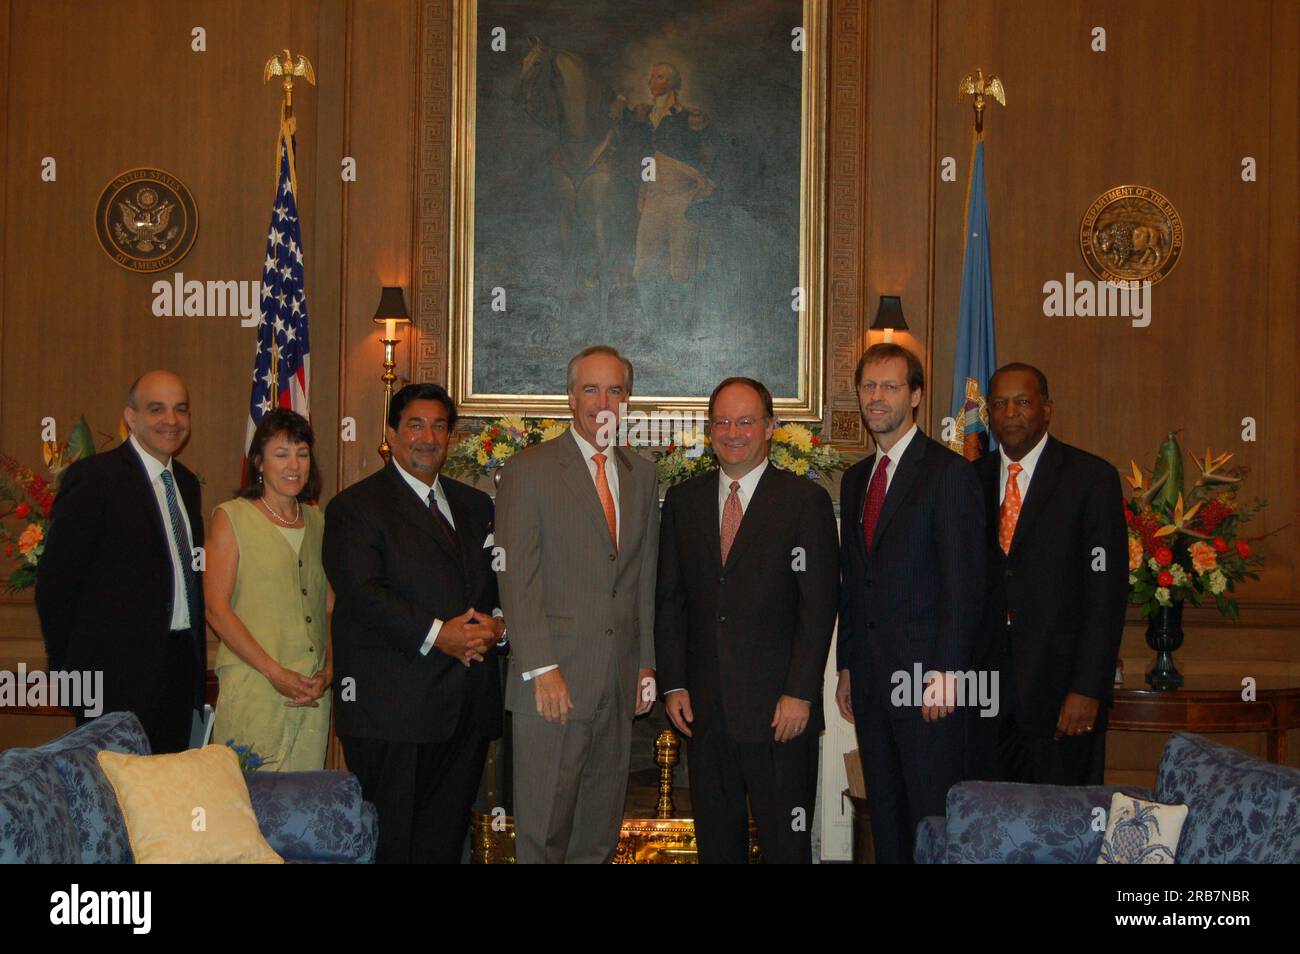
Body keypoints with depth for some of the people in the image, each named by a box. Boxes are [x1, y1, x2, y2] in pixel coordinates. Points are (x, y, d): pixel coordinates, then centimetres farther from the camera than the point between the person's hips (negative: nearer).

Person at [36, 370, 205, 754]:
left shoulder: (186, 482, 15)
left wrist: (195, 659, 13)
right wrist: (69, 669, -5)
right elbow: (54, 581, -9)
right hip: (120, 675, -7)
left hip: (182, 667, 7)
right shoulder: (94, 476, -9)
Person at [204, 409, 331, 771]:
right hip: (252, 686, -4)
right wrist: (275, 673, -12)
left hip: (313, 690, 4)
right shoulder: (231, 517, 0)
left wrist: (328, 672, -2)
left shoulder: (317, 522, 15)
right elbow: (217, 609, -6)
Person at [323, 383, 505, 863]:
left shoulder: (475, 505, 19)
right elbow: (364, 593, -13)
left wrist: (496, 626, -5)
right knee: (389, 844, -1)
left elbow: (498, 583, 18)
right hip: (392, 710, -6)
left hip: (467, 711, 6)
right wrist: (438, 635, -20)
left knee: (445, 840, 10)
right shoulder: (355, 506, -1)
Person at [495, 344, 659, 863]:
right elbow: (518, 580, -8)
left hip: (619, 683, 5)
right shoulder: (529, 471, -3)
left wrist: (646, 663, 12)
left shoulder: (641, 474, 14)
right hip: (554, 679, -5)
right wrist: (541, 670, -14)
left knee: (601, 830, 12)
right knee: (543, 829, -1)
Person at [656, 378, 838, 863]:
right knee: (716, 839, 12)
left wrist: (800, 694, -13)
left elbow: (819, 606, -6)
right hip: (705, 708, 4)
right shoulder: (683, 499, 10)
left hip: (780, 711, -4)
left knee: (786, 843, 3)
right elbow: (669, 599, 10)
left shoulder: (806, 500, -2)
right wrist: (674, 684, 3)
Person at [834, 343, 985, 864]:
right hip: (870, 674, 7)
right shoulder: (854, 478, 16)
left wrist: (946, 671, -17)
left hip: (928, 670, -7)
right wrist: (846, 666, 14)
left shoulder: (949, 472, -6)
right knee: (884, 811, 11)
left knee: (933, 816, -3)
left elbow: (963, 581, -12)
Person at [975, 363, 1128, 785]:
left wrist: (1088, 688, -14)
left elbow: (1106, 590, -8)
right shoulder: (975, 478, 10)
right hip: (990, 681, 4)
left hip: (1061, 684, -4)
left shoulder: (1092, 478, -4)